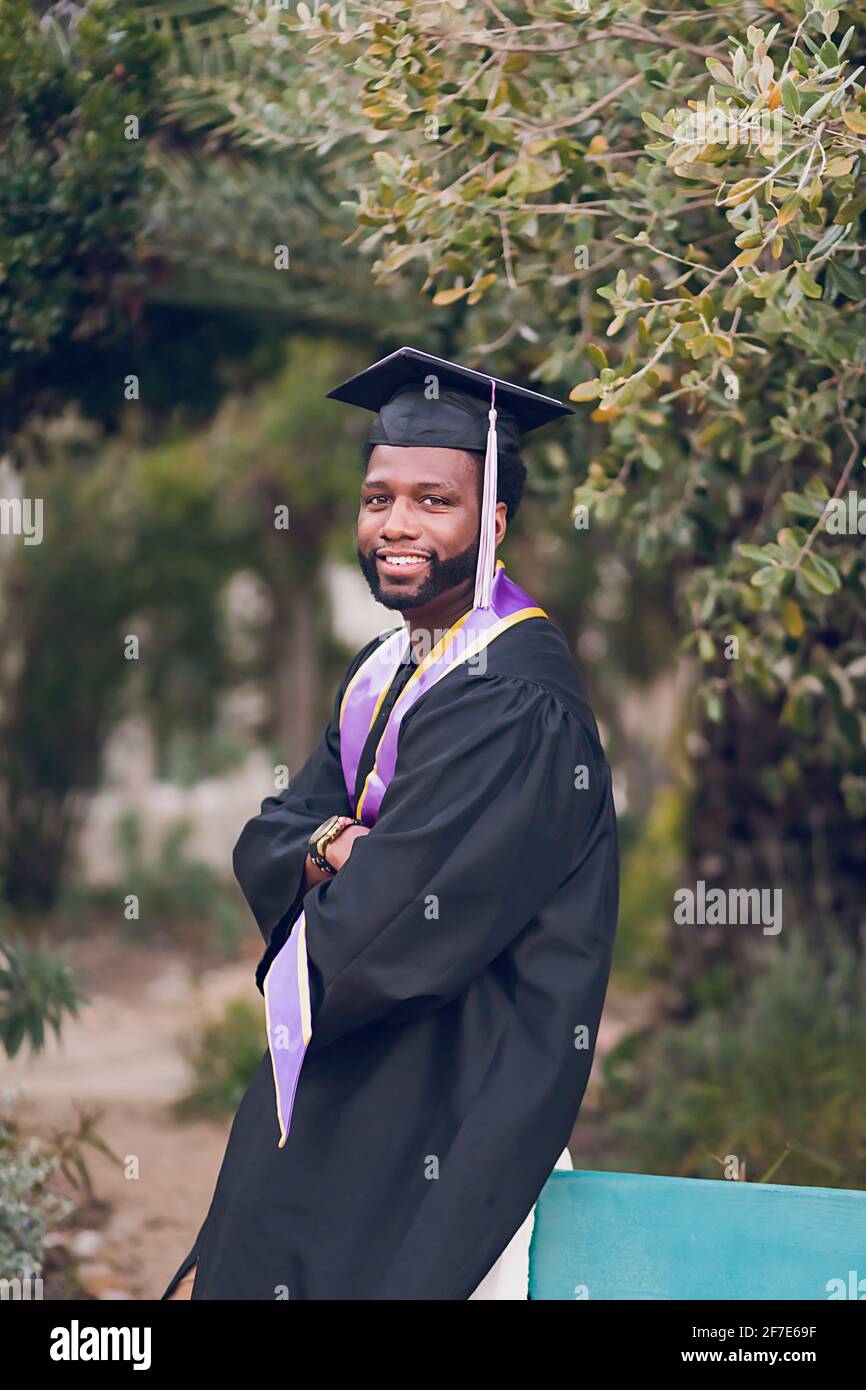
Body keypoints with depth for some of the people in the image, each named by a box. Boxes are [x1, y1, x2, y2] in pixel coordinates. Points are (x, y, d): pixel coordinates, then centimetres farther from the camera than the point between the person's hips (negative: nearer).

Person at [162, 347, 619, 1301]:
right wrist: (327, 849, -14)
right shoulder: (384, 672, 12)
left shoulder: (518, 698, -18)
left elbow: (400, 918, -22)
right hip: (344, 1091, 8)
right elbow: (264, 846, 9)